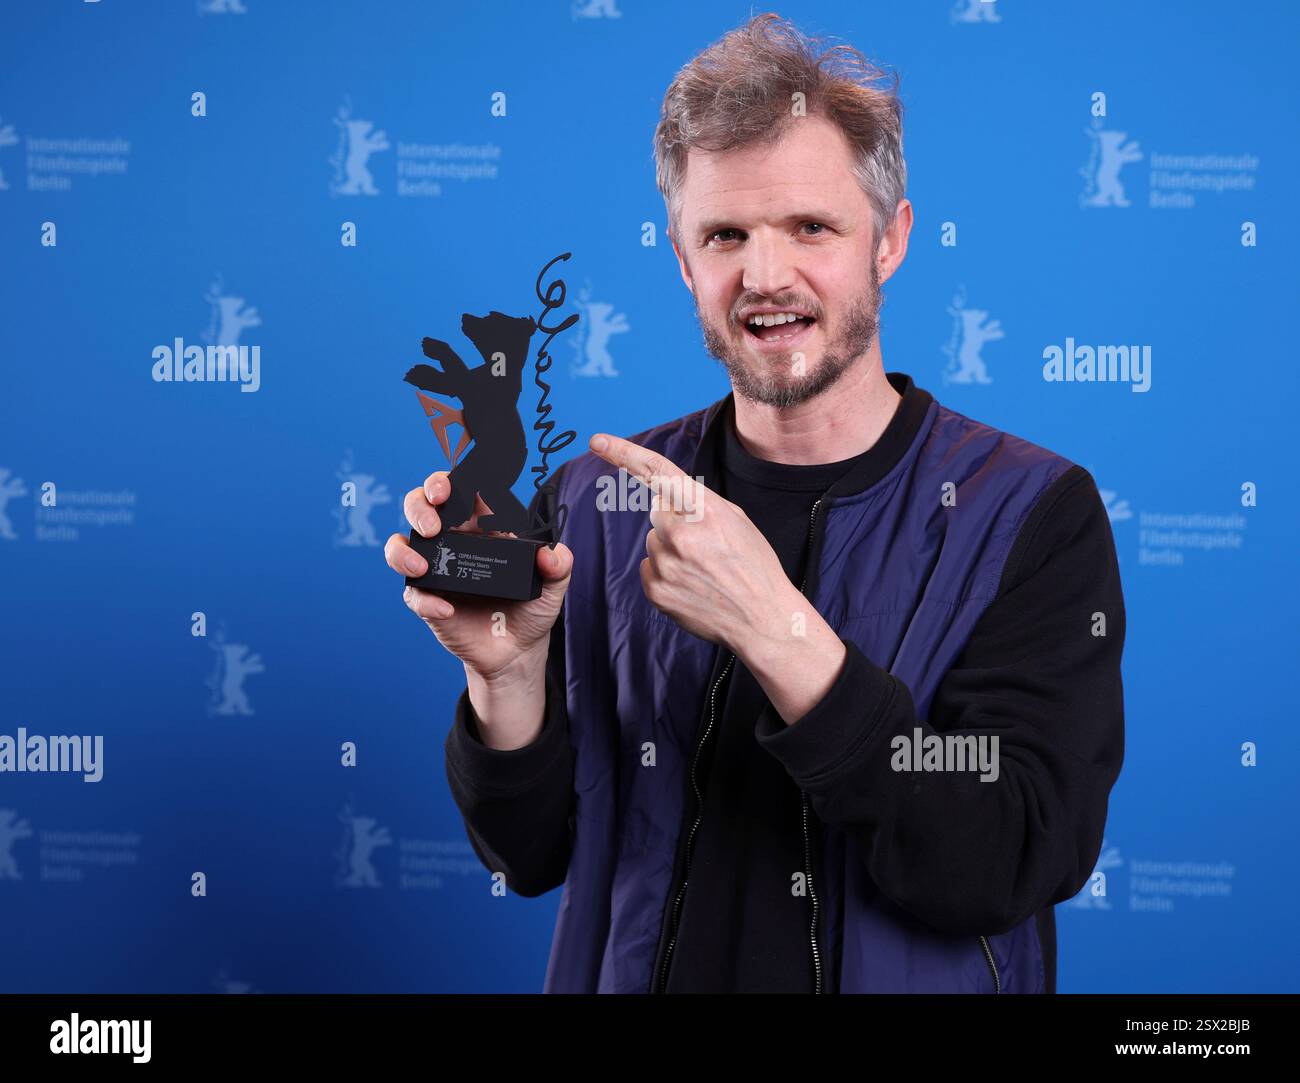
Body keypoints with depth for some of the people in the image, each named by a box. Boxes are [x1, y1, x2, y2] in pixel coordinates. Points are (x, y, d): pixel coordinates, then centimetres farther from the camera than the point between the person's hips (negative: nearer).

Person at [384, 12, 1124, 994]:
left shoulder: (1033, 511, -9)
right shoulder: (603, 495, -2)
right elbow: (533, 856, 0)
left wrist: (776, 631, -26)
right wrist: (506, 670, -18)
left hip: (915, 981, -2)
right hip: (641, 978, 2)